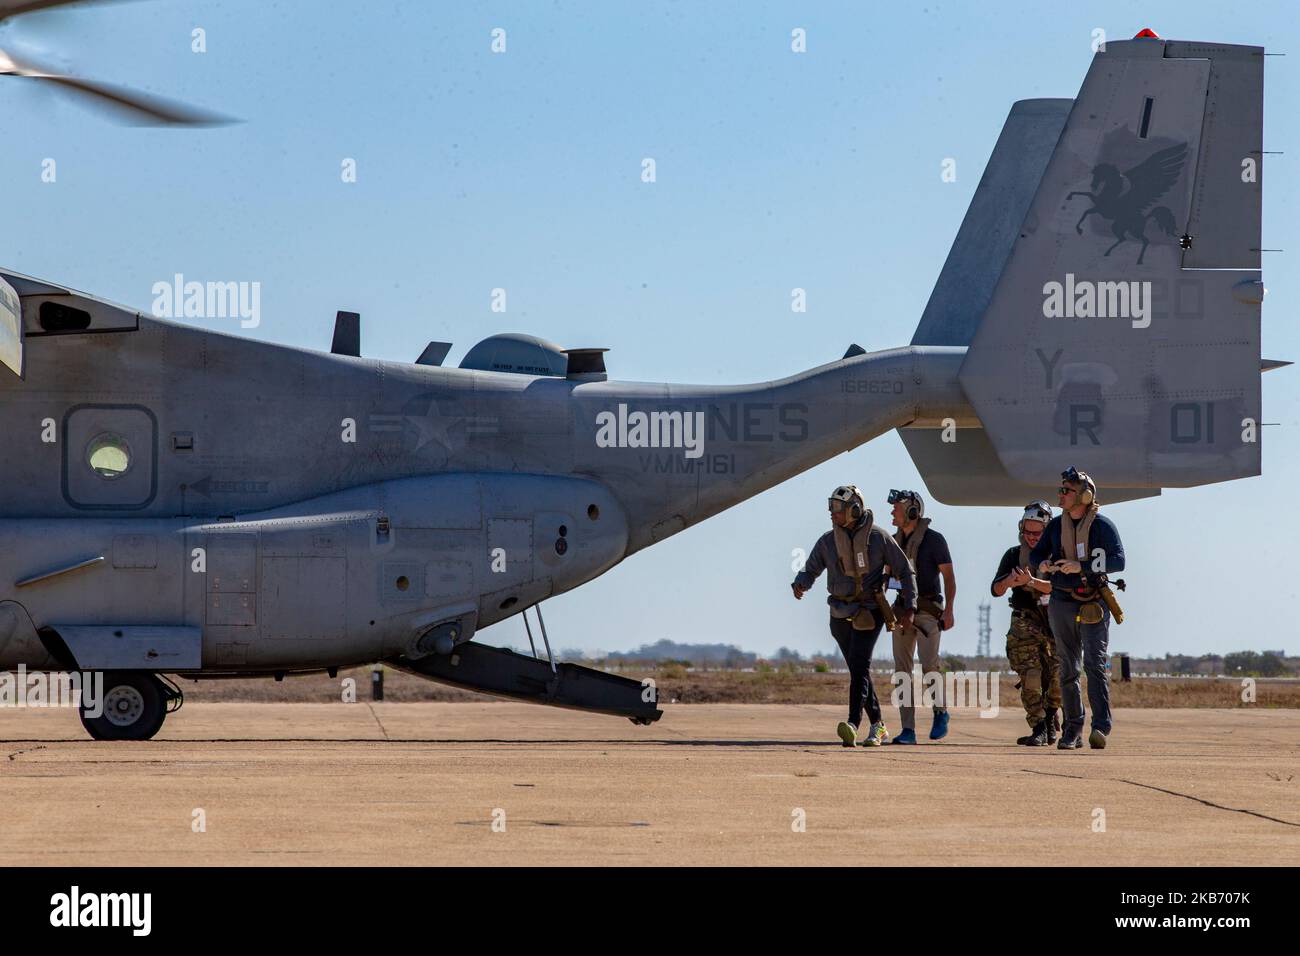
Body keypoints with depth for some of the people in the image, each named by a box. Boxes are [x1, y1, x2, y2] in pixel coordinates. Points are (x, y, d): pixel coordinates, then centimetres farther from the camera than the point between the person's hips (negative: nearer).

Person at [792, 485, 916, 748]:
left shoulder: (878, 538, -6)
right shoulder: (828, 541, 2)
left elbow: (905, 570, 0)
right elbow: (810, 570, 7)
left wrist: (909, 606, -6)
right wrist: (799, 585, -17)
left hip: (869, 611, -5)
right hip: (841, 614, 5)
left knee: (859, 666, -20)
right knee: (858, 670, 10)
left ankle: (853, 725, -33)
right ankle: (878, 727, 22)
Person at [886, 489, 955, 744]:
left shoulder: (934, 539, -5)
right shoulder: (893, 541, 11)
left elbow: (949, 576, -5)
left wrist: (949, 610, -13)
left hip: (928, 610, -5)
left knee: (929, 663, -18)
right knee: (902, 668, -1)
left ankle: (940, 711, 7)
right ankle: (908, 730, -1)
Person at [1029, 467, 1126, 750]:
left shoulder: (1102, 525, -6)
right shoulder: (1056, 525, 9)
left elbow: (1118, 561, -13)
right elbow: (1035, 553, 16)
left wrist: (1081, 567, -23)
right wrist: (1042, 564, -9)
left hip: (1094, 603, -5)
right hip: (1062, 602, 5)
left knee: (1094, 664, -15)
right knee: (1068, 668, 7)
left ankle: (1101, 727, -22)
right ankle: (1073, 730, 13)